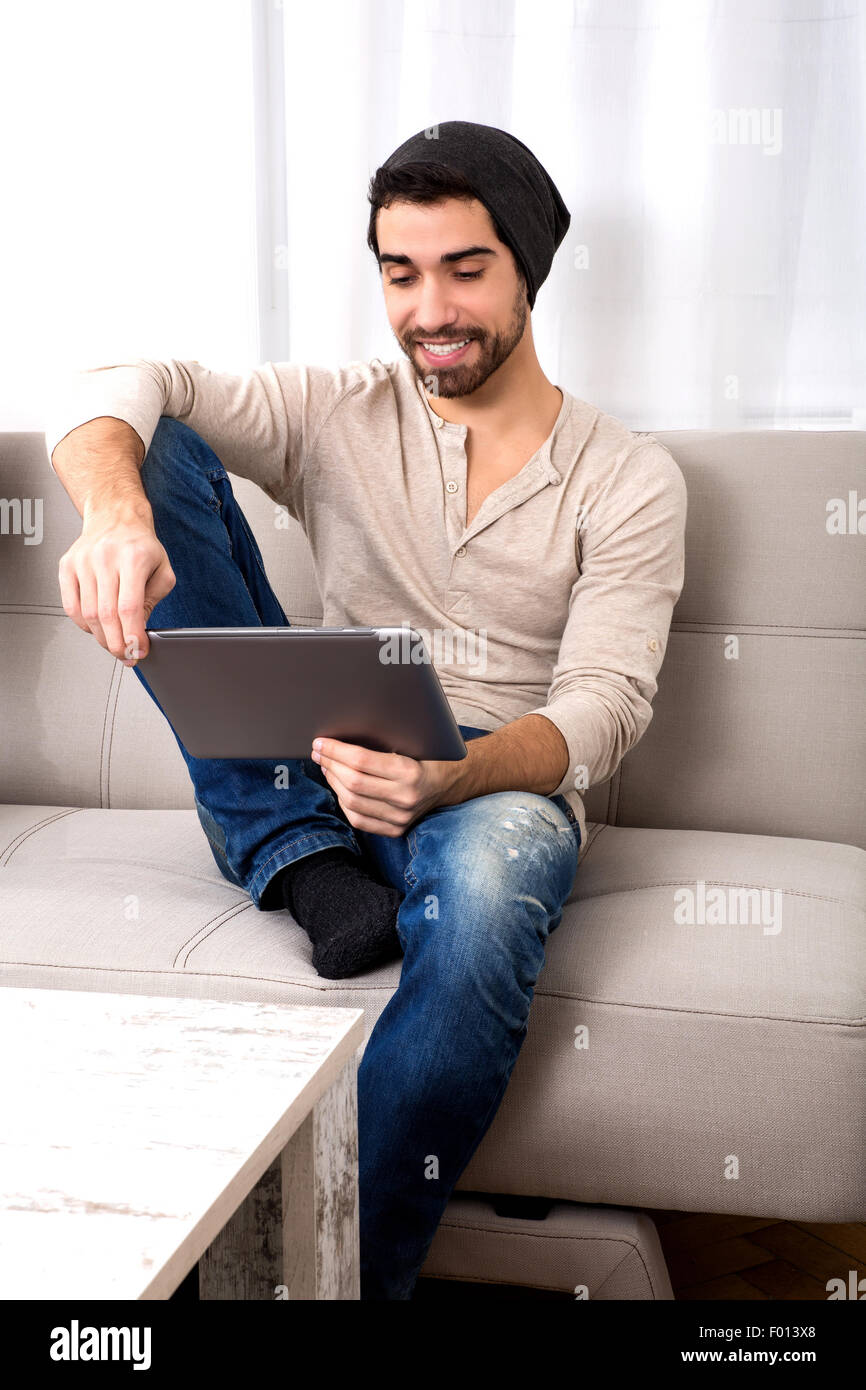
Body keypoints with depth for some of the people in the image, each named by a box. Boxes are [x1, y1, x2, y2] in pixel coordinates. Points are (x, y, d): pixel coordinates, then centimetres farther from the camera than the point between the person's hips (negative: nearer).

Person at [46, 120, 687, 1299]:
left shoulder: (628, 480, 2)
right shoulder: (338, 418, 8)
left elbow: (604, 704, -11)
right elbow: (120, 392, -9)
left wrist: (450, 777, -33)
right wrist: (114, 511, -35)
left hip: (502, 791, -2)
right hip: (311, 782, 3)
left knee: (493, 869, -43)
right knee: (163, 452, -10)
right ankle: (307, 870, -19)